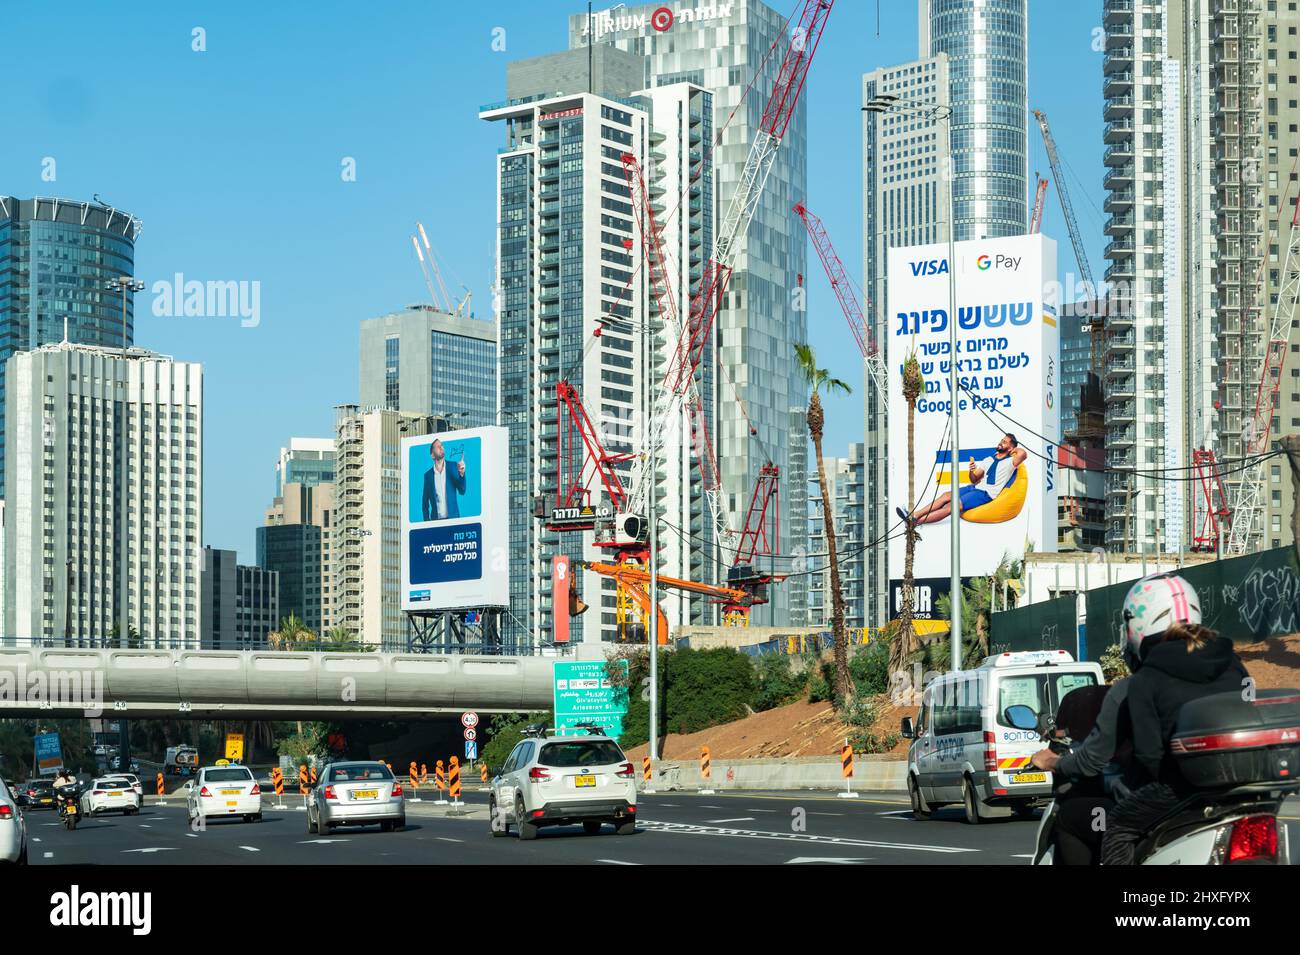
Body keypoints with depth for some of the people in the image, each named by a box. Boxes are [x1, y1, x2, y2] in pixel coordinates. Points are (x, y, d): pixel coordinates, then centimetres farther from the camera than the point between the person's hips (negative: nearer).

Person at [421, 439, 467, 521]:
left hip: (453, 518, 0)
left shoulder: (453, 466, 3)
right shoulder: (428, 475, 3)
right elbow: (425, 503, 8)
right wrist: (427, 521, -5)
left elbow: (462, 491, -1)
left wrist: (461, 474, -18)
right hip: (436, 520, 0)